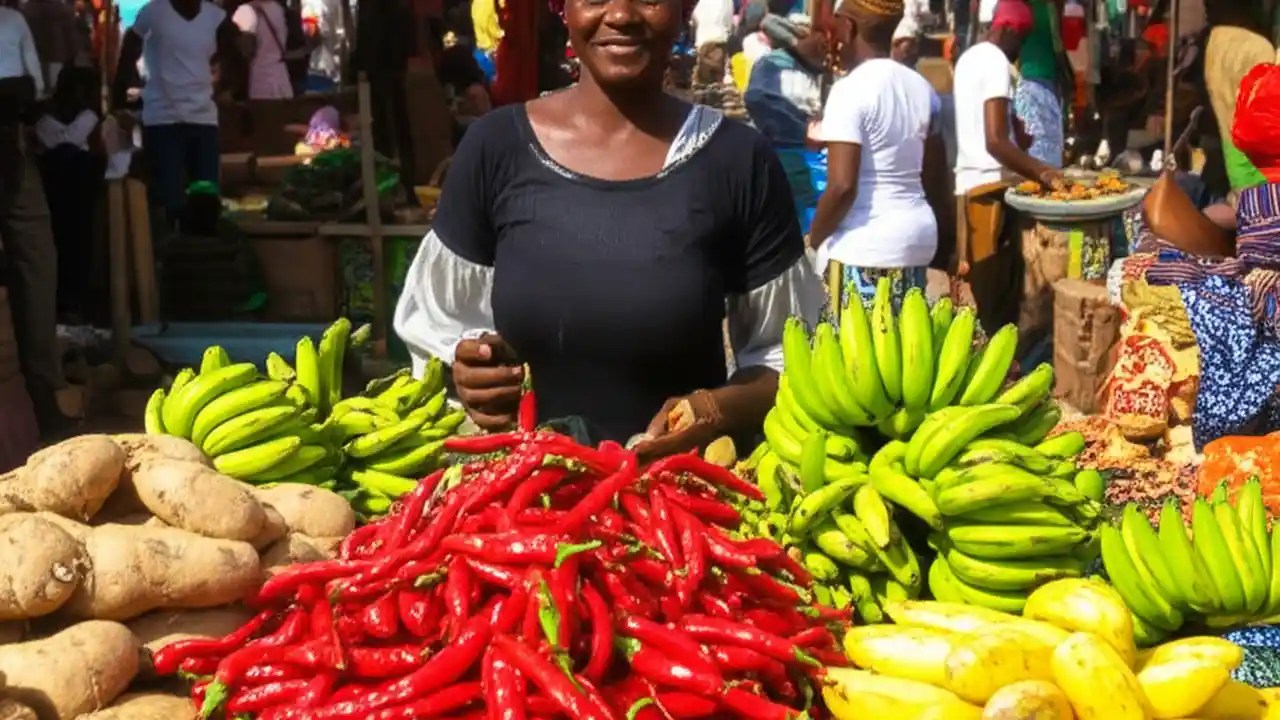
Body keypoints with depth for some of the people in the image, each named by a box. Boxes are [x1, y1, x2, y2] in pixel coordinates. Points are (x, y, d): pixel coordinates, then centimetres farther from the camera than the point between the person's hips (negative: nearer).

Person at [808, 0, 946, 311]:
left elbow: (842, 186, -20)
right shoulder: (920, 86, 9)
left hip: (864, 244, -8)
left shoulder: (850, 89, -15)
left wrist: (814, 239, -8)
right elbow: (937, 169, 17)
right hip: (918, 233, 8)